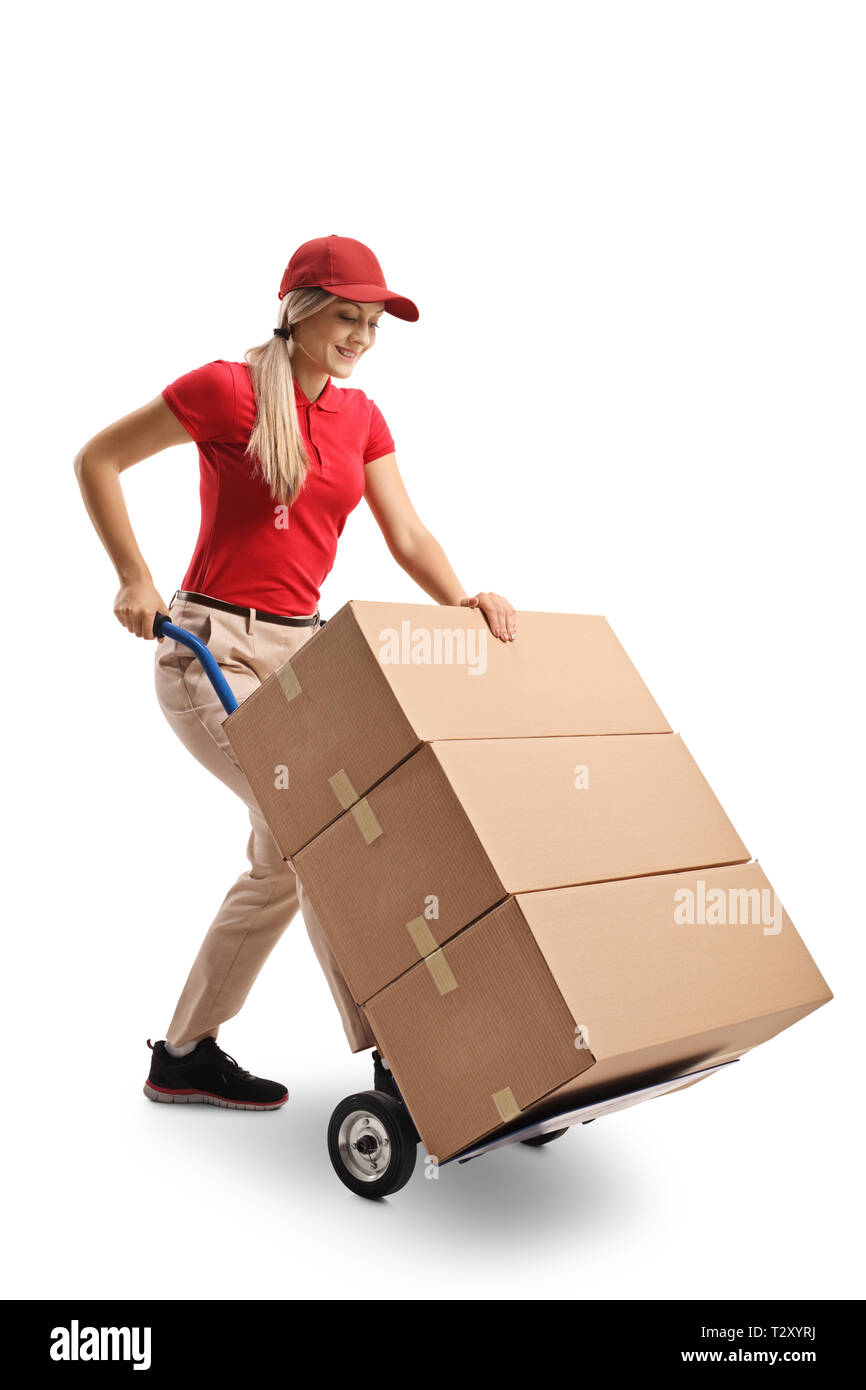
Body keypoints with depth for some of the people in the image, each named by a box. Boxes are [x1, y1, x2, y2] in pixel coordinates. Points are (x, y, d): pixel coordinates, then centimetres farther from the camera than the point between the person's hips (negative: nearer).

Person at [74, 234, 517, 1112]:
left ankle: (185, 1055, 24)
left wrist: (462, 604, -15)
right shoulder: (226, 389, -9)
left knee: (286, 857, 8)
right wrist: (134, 580, -9)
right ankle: (390, 1055, -5)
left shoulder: (361, 418, 9)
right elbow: (96, 460, -3)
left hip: (298, 647, 7)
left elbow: (407, 537, 3)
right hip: (210, 651, -7)